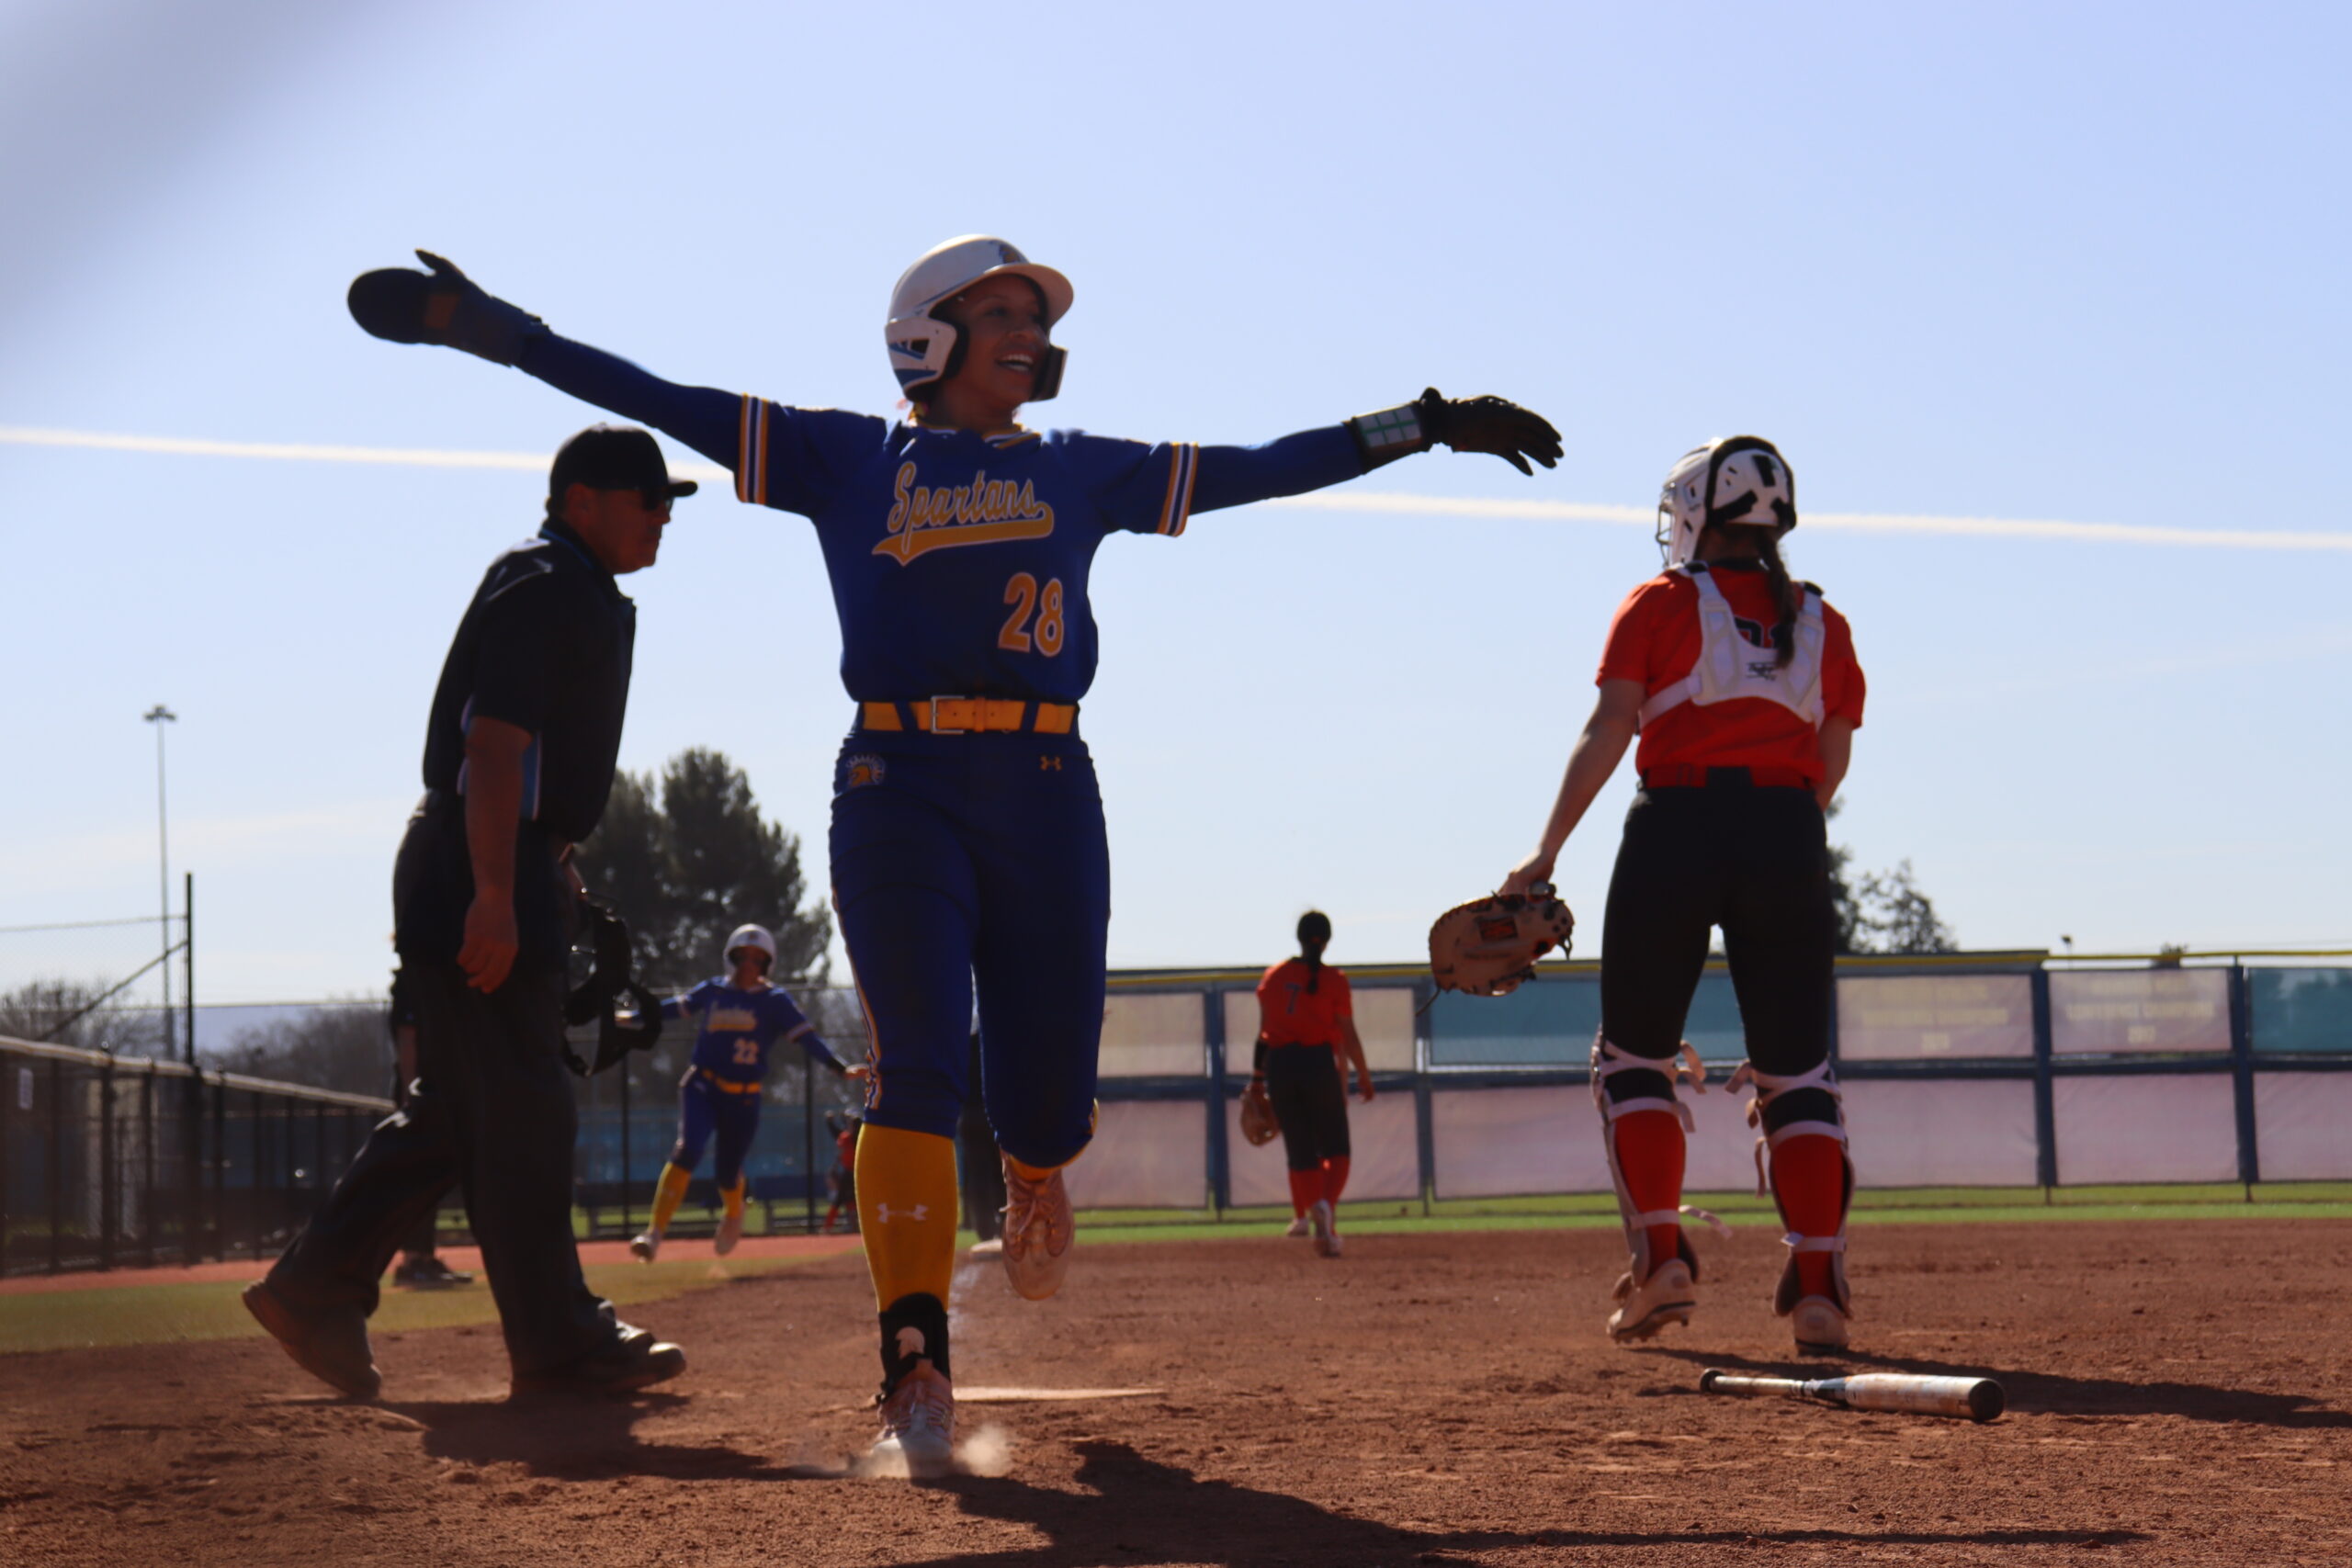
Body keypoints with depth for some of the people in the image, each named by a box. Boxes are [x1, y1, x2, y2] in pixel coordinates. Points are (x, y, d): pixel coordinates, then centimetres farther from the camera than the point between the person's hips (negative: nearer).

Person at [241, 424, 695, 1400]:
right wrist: (493, 898, -27)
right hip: (479, 874, -11)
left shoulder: (579, 593, 19)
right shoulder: (541, 586, -13)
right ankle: (557, 1345, -2)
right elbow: (492, 745, -22)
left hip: (509, 872, 11)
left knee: (457, 1108, 12)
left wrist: (546, 877, 24)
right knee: (520, 1111, -6)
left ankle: (316, 1289, 17)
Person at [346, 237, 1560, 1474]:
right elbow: (663, 403, 6)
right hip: (900, 790, -2)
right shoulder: (847, 458, 11)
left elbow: (1260, 469, 19)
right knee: (915, 1065, -16)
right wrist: (489, 329, -2)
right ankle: (915, 1373, -20)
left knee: (1045, 1083, 2)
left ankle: (1031, 1179, 41)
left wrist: (1426, 424, 17)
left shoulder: (1080, 471, 18)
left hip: (1046, 792, 3)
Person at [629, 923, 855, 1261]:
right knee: (688, 1150, -22)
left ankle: (734, 1215, 42)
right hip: (702, 1087, 1)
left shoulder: (774, 1001, -3)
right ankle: (654, 1233, -23)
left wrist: (842, 1067, -24)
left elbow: (806, 1037, -11)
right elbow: (677, 1006, 21)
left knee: (727, 1172, 5)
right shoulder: (714, 990, 4)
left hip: (743, 1099, -1)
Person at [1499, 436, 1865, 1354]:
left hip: (1676, 830, -2)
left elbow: (1610, 728, -5)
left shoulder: (1660, 605, 5)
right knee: (1794, 1073, 7)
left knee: (1634, 1056, 12)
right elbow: (1832, 760, 9)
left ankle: (1661, 1257, 1)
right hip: (1787, 844, 3)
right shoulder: (1821, 623, 14)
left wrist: (1548, 852, -8)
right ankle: (1818, 1284, -5)